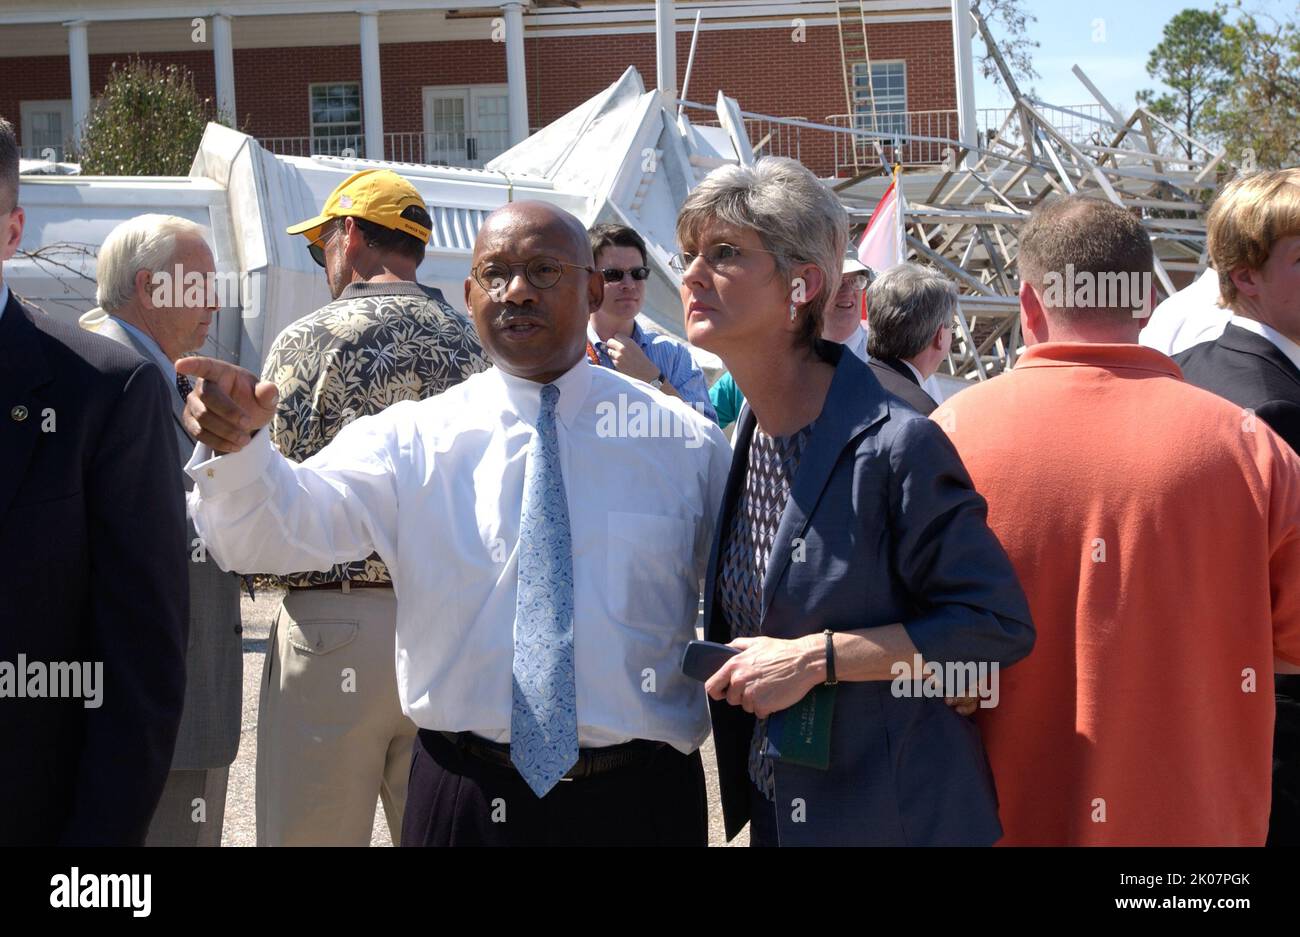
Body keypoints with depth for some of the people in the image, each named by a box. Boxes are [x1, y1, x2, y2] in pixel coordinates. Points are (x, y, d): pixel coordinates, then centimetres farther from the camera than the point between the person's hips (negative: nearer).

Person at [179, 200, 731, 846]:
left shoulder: (687, 442, 1)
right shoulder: (411, 439, 0)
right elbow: (274, 530, -14)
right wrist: (238, 443, -33)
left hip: (638, 801, 0)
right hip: (467, 801, 1)